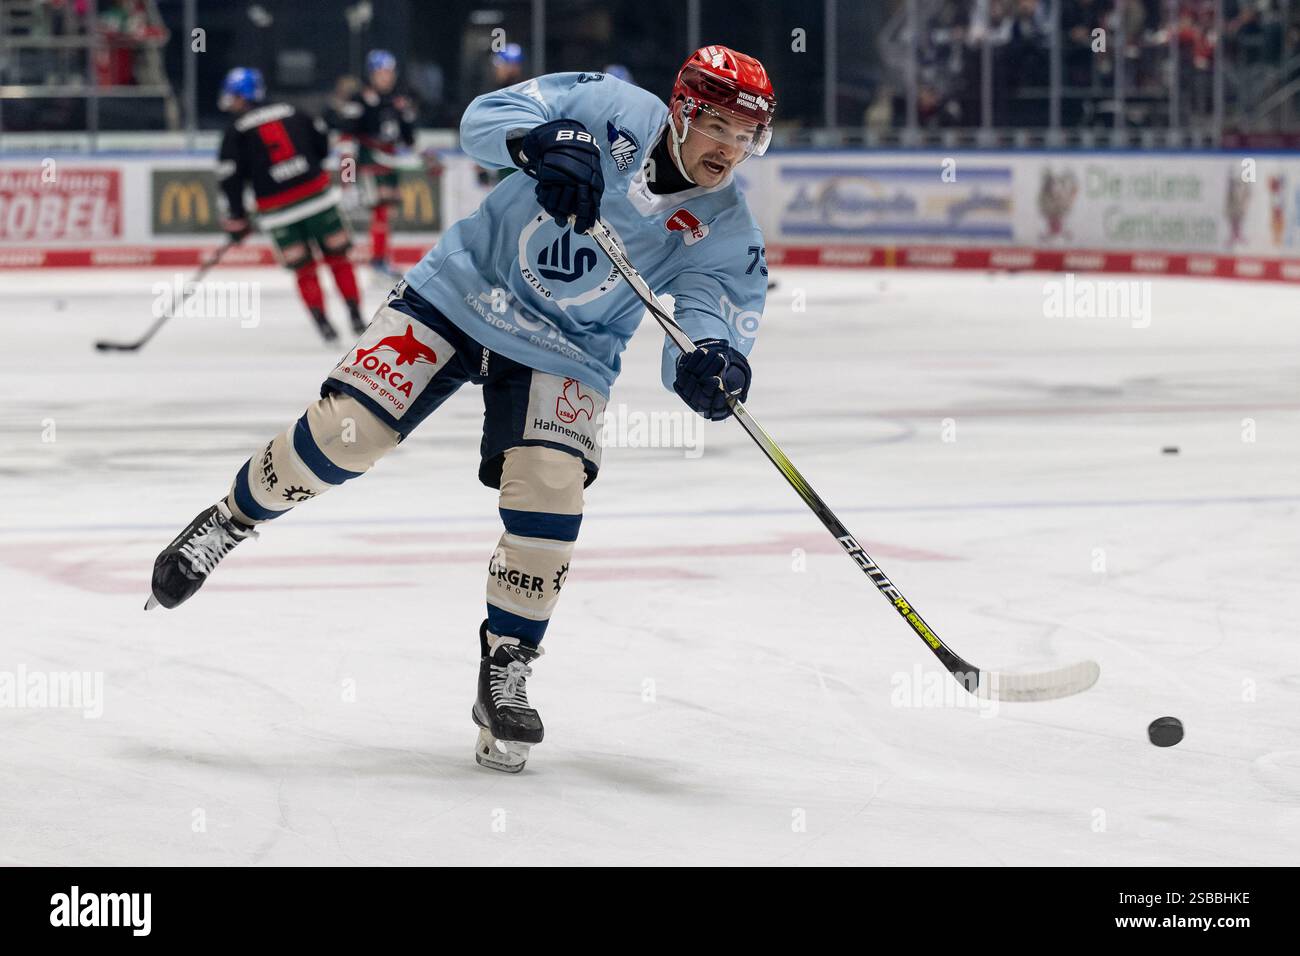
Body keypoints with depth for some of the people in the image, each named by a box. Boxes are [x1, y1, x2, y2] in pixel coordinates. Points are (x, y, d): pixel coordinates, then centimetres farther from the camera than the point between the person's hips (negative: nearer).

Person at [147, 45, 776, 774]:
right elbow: (487, 117, -19)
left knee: (552, 489, -19)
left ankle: (507, 674, -2)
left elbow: (717, 322, -16)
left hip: (566, 351, 1)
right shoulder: (611, 112, -16)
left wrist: (714, 364, -40)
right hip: (464, 293, -1)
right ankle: (226, 523, 16)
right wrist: (548, 142, -40)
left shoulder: (727, 232, -11)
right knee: (347, 430, -11)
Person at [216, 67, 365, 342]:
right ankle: (356, 318, 11)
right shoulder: (291, 113, 10)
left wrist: (236, 220, 3)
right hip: (317, 194, 2)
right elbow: (323, 139, 18)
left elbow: (230, 180, -3)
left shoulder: (235, 133, 0)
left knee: (303, 268, 8)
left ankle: (322, 322, 4)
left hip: (278, 211, -2)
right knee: (338, 256, 10)